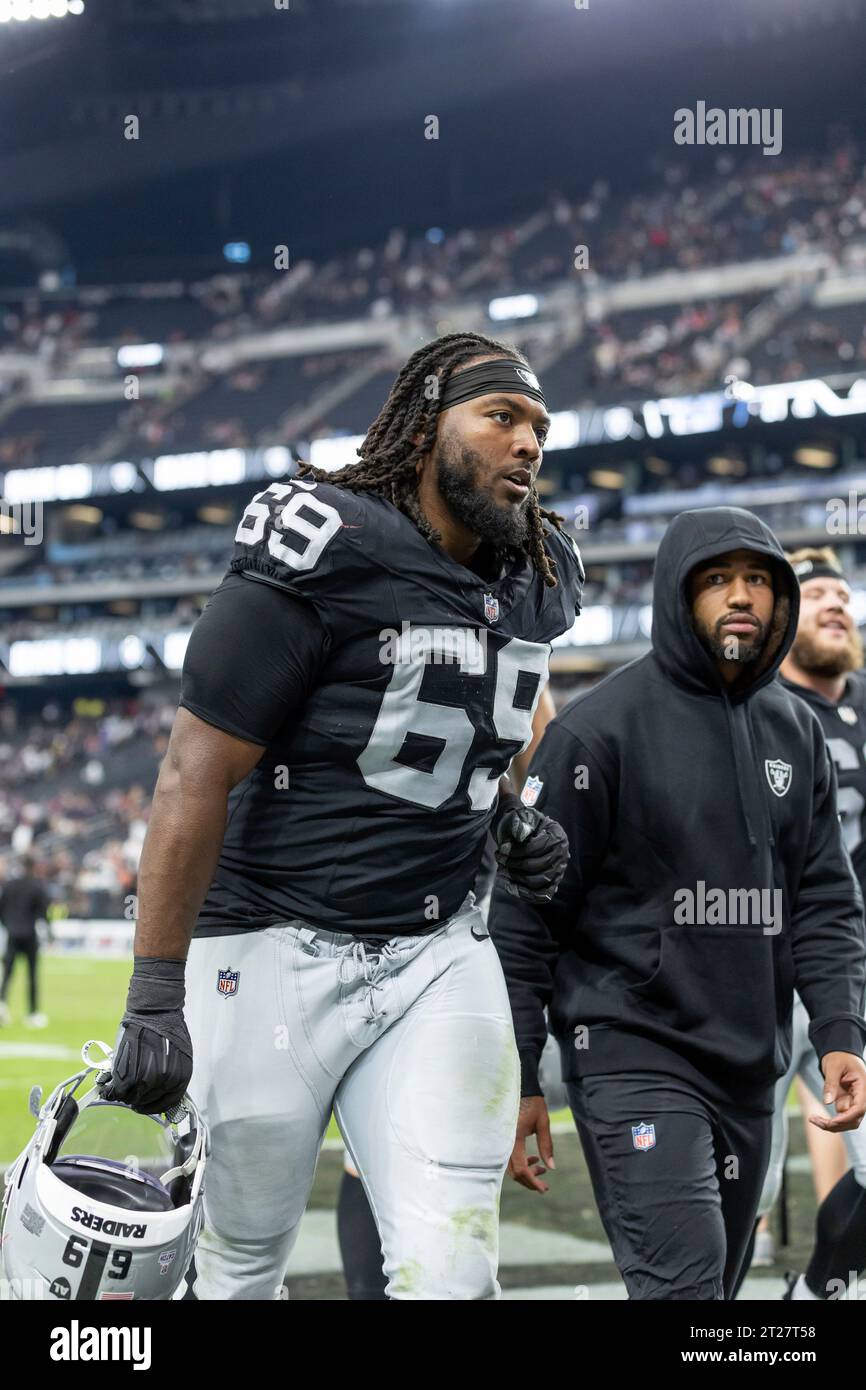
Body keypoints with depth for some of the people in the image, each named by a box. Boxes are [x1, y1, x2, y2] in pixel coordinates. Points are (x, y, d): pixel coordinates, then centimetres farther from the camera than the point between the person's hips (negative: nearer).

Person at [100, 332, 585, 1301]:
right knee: (245, 1259, 10)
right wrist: (153, 997, -20)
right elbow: (196, 777, -16)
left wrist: (509, 816, 7)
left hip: (437, 955, 5)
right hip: (278, 953, -5)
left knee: (450, 1270, -9)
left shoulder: (534, 586, 7)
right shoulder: (328, 560, -15)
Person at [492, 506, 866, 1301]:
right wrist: (517, 1081, -9)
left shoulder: (796, 733, 10)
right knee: (684, 1282, -18)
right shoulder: (601, 728, -8)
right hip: (633, 1056, -6)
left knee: (716, 1285, 13)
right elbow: (524, 914, -7)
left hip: (750, 1071, 7)